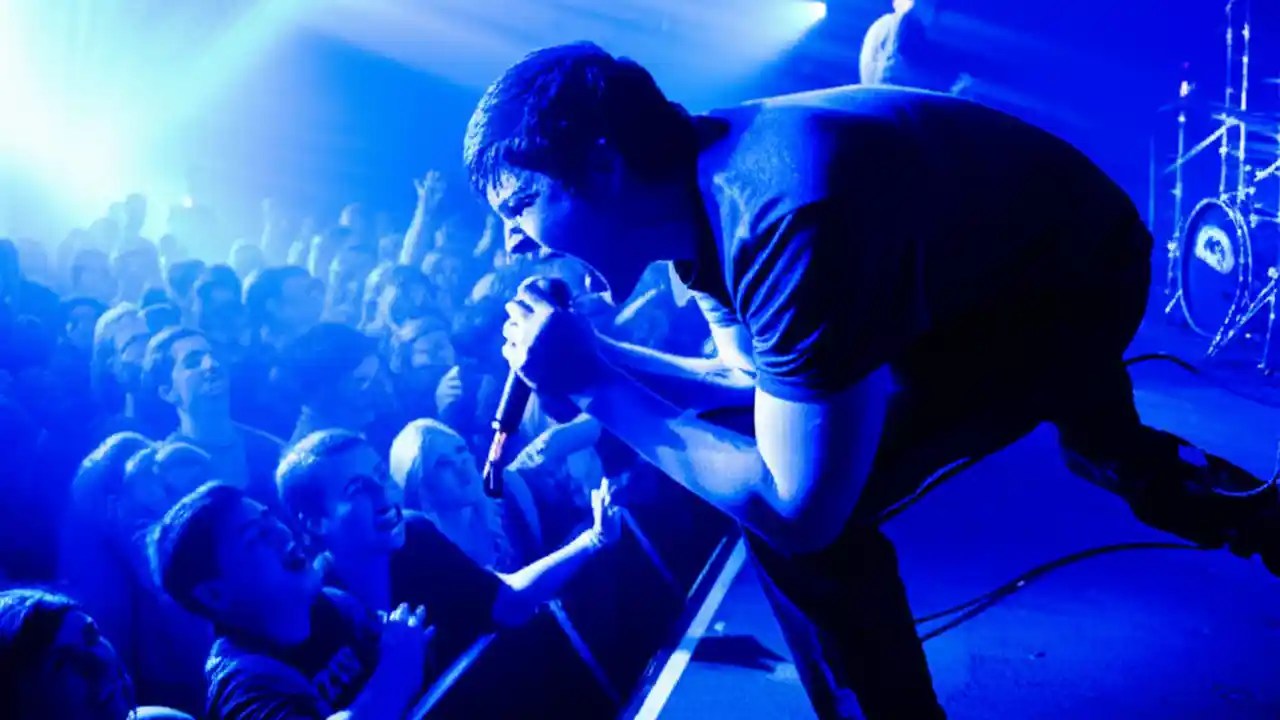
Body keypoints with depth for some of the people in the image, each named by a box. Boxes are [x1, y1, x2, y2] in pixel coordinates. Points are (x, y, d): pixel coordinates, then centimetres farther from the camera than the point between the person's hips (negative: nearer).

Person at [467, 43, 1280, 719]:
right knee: (1102, 444, 38)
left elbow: (797, 512, -36)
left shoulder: (786, 218, -40)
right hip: (1020, 264, 9)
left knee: (800, 515, -18)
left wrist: (598, 387, -31)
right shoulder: (699, 193, -12)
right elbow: (751, 376, 2)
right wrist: (590, 356, -12)